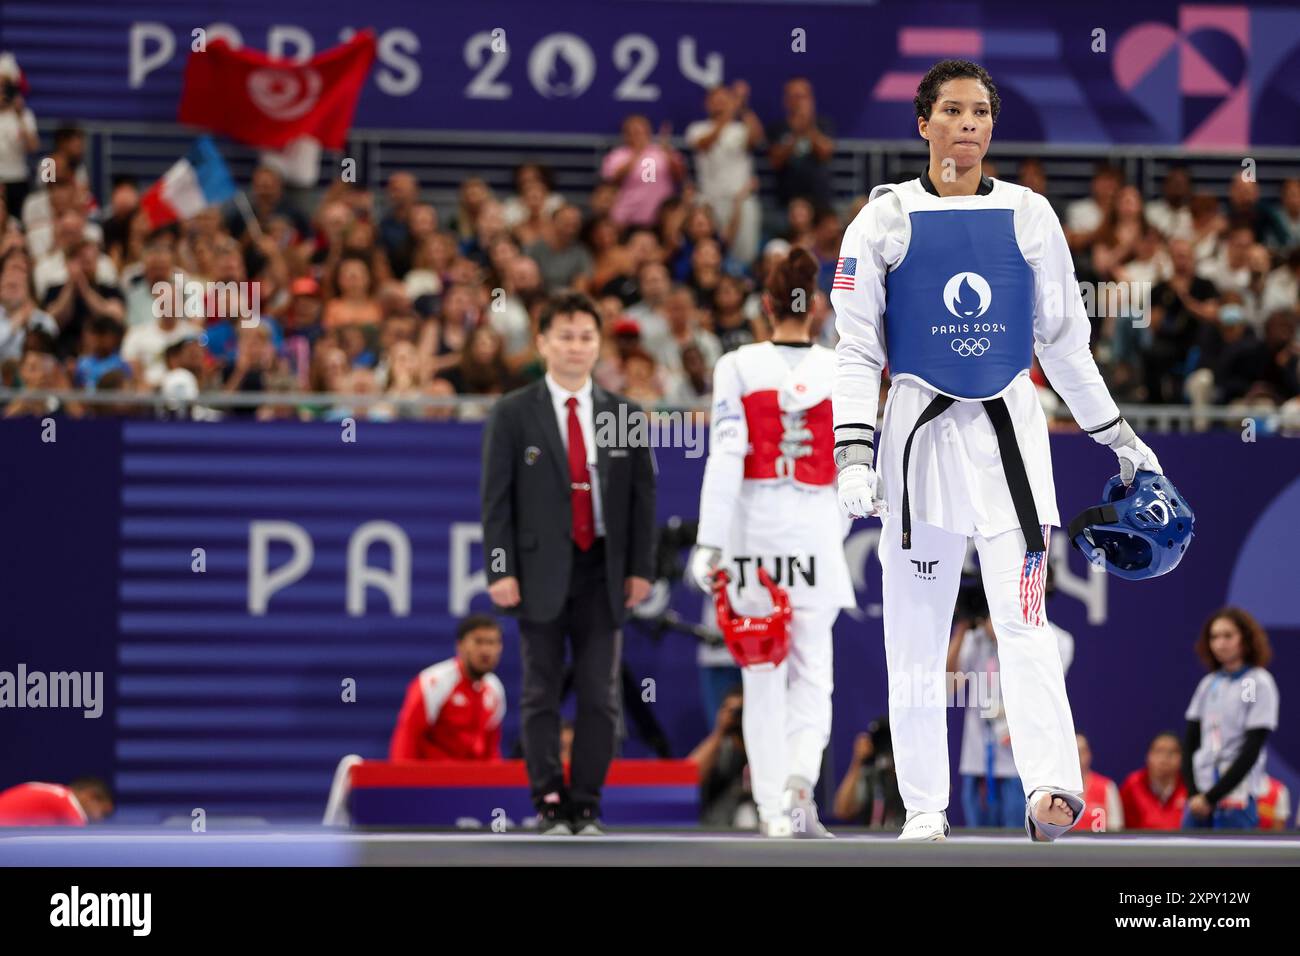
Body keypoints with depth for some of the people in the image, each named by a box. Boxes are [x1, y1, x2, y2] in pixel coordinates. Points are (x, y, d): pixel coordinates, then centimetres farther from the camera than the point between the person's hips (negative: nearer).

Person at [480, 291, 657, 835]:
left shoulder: (624, 417, 8)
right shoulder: (513, 416, 1)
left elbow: (643, 497, 9)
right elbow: (496, 498, -2)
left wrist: (641, 568, 2)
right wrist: (501, 570, -9)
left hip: (603, 573, 2)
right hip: (540, 572, -2)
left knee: (600, 697, 1)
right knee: (542, 695, 1)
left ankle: (587, 808, 8)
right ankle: (549, 804, 7)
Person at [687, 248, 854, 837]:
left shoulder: (738, 368, -4)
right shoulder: (843, 371, 0)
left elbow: (725, 457, -11)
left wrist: (709, 541, -11)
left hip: (754, 524, 0)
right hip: (816, 526, 1)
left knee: (763, 675, 8)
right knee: (813, 670, 7)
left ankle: (773, 808, 8)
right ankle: (801, 777, -17)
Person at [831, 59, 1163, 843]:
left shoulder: (1029, 216, 8)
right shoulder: (887, 219, 3)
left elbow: (1065, 340, 17)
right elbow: (856, 350, 3)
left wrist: (1121, 439, 18)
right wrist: (854, 455, -8)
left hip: (1010, 427, 0)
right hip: (920, 426, 0)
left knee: (1022, 615, -14)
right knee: (916, 628, 1)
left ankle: (1052, 790, -26)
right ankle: (926, 808, 8)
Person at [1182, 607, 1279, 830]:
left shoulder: (1260, 684, -4)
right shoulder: (1208, 684, 13)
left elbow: (1251, 750, -9)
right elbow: (1190, 742, 11)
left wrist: (1211, 797, -11)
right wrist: (1194, 793, -4)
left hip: (1236, 796, -6)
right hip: (1199, 797, 6)